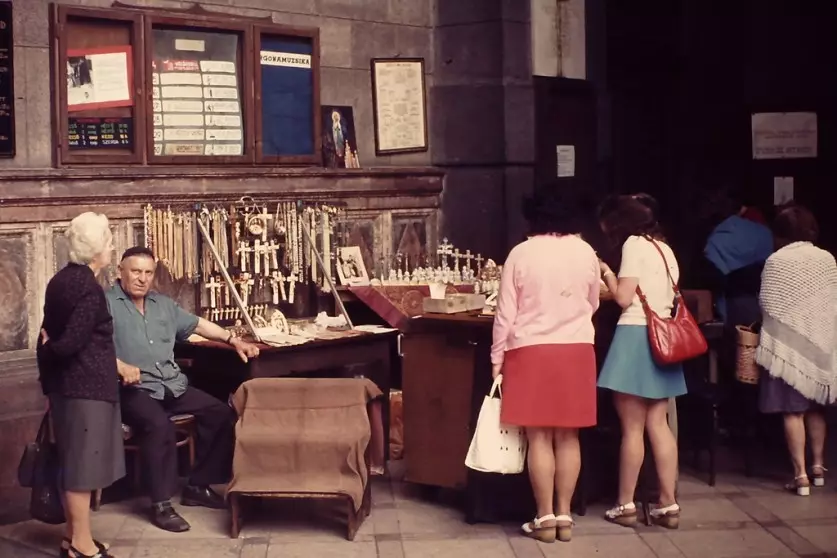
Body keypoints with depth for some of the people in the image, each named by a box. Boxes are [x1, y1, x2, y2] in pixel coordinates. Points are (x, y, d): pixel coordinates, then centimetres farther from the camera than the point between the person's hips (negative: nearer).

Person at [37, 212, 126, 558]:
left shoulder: (63, 279, 9)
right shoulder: (89, 289, -19)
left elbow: (52, 334, 13)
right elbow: (70, 343, -22)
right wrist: (48, 350, -1)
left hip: (65, 383, 10)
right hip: (85, 386, -10)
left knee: (73, 461, 16)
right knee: (82, 463, -2)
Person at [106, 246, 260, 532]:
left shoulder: (163, 304, 20)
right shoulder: (106, 303, -4)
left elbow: (197, 324, 28)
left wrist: (233, 340, 22)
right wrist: (118, 365, -33)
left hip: (172, 385, 8)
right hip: (132, 389, -8)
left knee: (221, 413, -3)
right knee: (159, 424, -36)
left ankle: (198, 486, 7)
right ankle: (161, 504, -23)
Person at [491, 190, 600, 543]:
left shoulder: (521, 254, -5)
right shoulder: (586, 253, 2)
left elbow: (505, 314, -5)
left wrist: (497, 358, 4)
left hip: (531, 352, -2)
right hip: (577, 351, 3)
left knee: (539, 437, 2)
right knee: (568, 436, 8)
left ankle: (545, 518, 6)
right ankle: (565, 516, 12)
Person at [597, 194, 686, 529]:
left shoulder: (634, 244, -7)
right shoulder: (664, 248, 17)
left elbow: (624, 298, -13)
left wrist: (607, 274, 4)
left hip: (636, 336, -8)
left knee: (632, 426, -2)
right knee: (658, 424, 8)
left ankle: (625, 505, 5)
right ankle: (668, 505, 8)